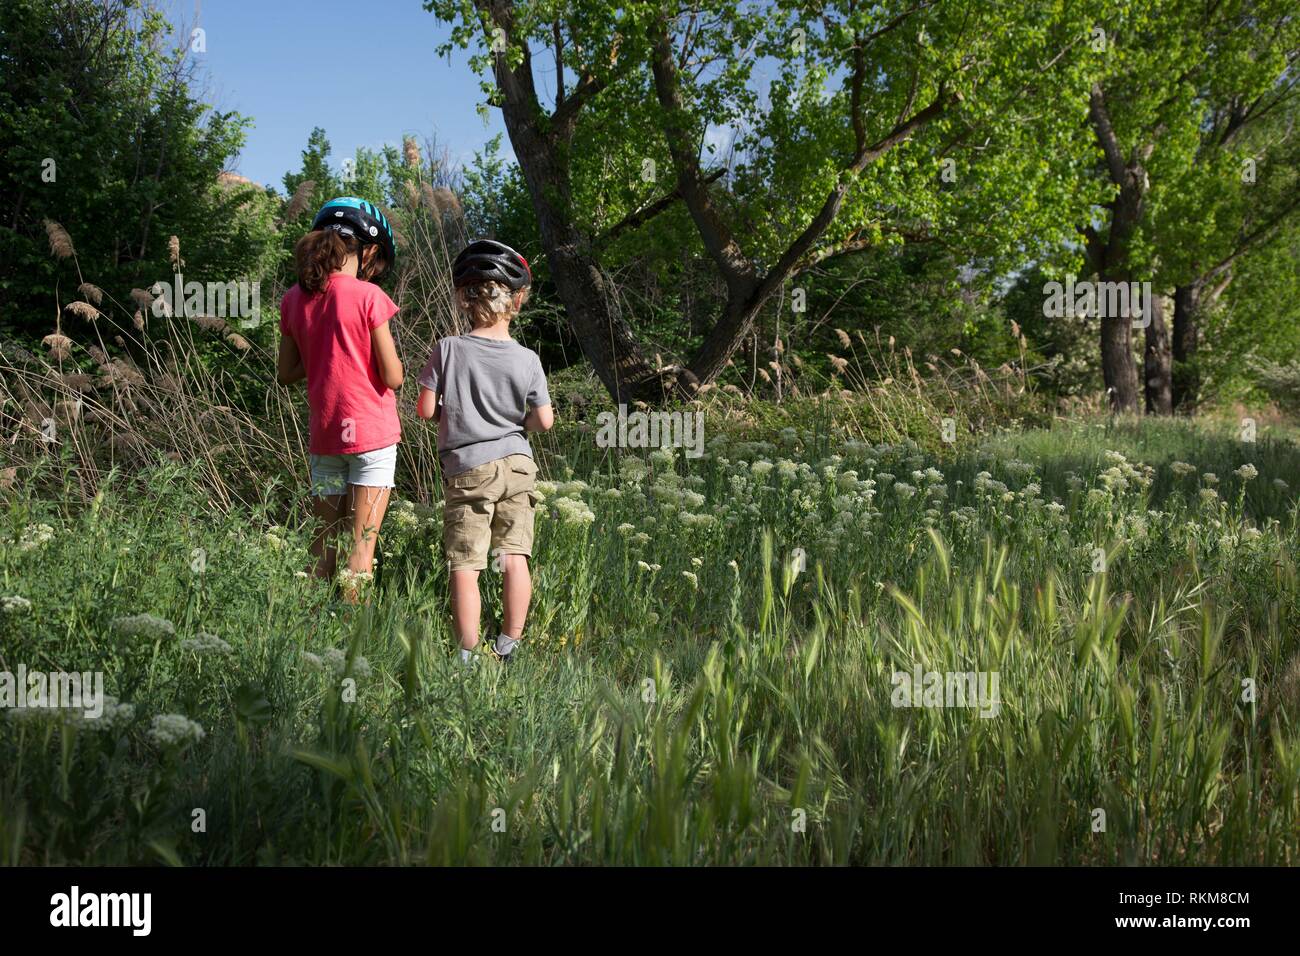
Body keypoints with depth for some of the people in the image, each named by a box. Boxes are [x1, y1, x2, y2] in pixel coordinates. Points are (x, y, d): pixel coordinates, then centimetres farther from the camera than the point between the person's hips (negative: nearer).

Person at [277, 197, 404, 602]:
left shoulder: (295, 299, 4)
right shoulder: (368, 296, -11)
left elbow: (287, 373, 10)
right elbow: (392, 378, -11)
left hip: (323, 435, 5)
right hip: (370, 432, -5)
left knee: (325, 541, 13)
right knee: (363, 542, -1)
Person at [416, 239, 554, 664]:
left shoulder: (448, 349, -6)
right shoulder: (527, 359, -3)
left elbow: (425, 409, -5)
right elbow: (544, 421, -2)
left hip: (467, 469, -2)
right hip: (516, 463, 2)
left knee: (464, 563, 0)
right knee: (514, 556, 7)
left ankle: (468, 653, -2)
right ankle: (509, 645, 10)